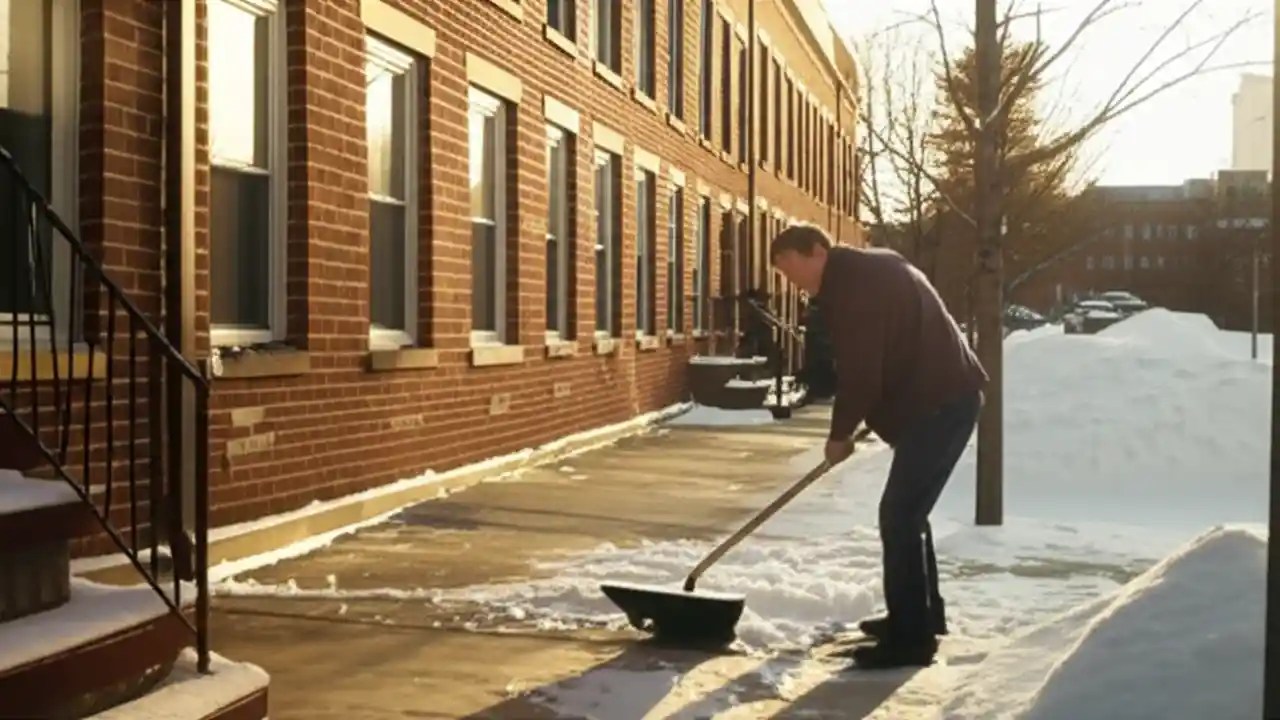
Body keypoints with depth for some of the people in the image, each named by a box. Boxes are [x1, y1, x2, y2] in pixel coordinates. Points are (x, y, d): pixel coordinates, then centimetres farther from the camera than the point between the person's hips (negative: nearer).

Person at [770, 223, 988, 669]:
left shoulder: (857, 282, -16)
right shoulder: (862, 274, 17)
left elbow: (860, 371, -19)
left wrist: (840, 434, -5)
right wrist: (851, 427, 17)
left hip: (940, 405, -11)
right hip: (941, 400, 11)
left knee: (899, 516, -9)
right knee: (907, 513, 18)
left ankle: (912, 637, -4)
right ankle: (923, 615, 29)